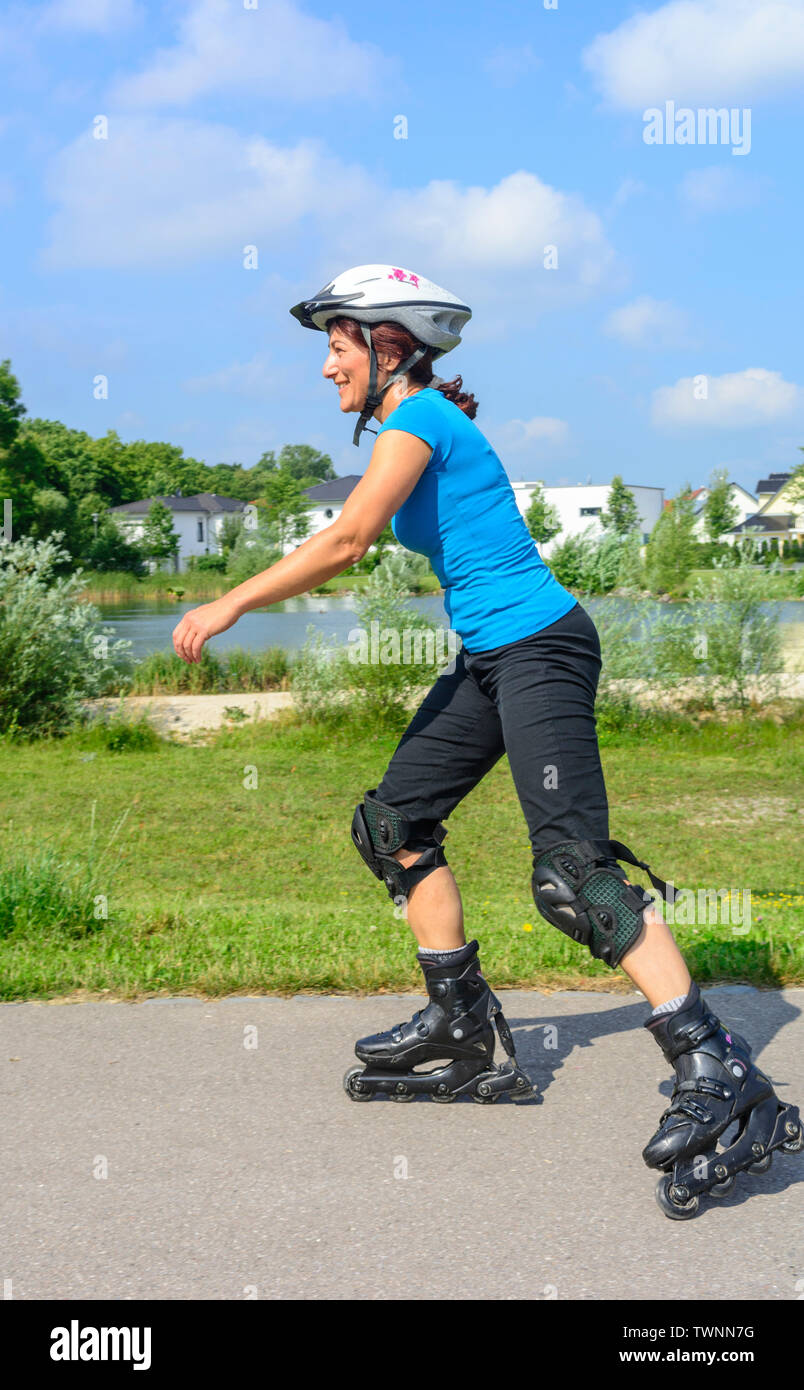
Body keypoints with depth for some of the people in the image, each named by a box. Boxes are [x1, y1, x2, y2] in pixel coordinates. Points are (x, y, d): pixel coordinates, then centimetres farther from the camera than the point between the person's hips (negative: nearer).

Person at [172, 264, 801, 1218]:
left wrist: (228, 607, -13)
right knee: (394, 819, 13)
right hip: (487, 656, 11)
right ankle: (461, 1026, 23)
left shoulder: (422, 417, -12)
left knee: (573, 868, -19)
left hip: (538, 647, -10)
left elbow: (347, 541, -20)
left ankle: (721, 1081, -20)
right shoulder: (414, 426, 17)